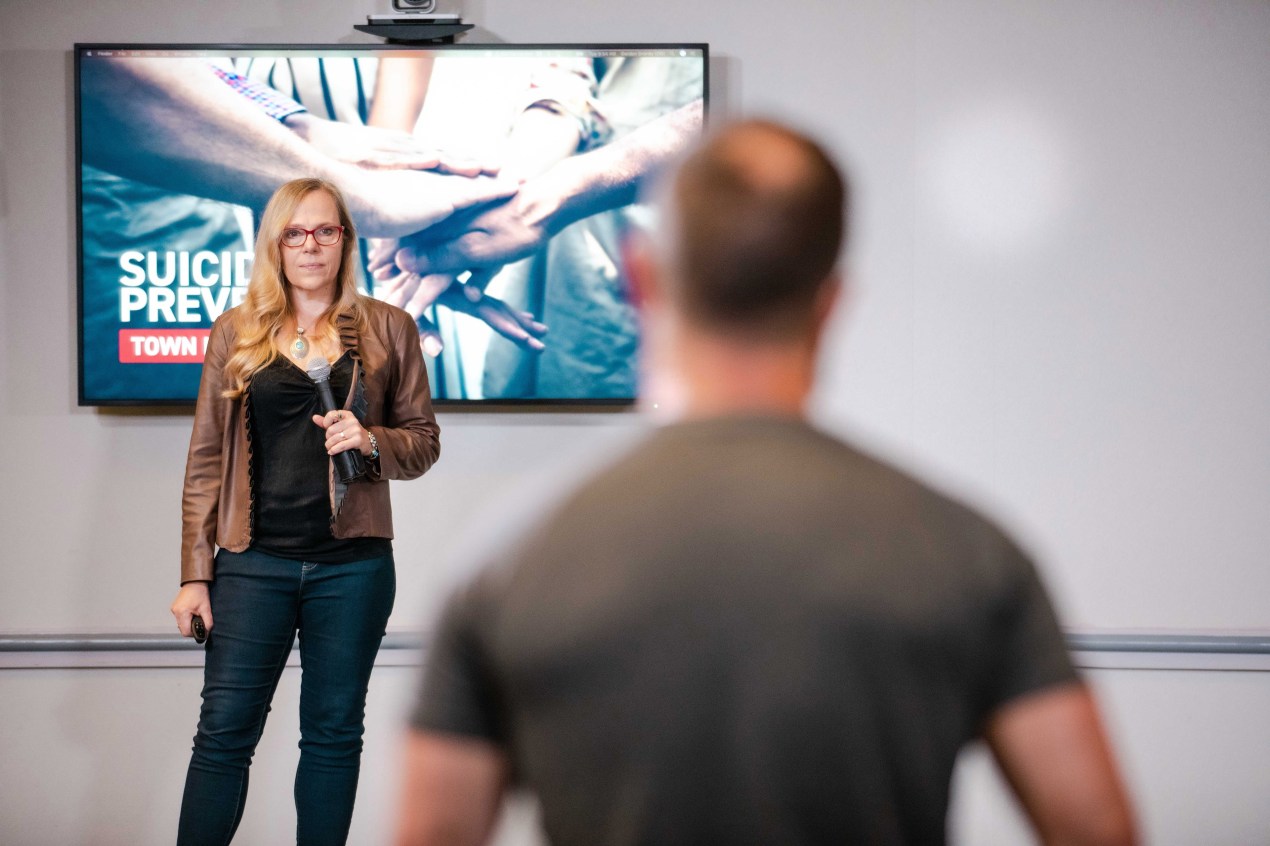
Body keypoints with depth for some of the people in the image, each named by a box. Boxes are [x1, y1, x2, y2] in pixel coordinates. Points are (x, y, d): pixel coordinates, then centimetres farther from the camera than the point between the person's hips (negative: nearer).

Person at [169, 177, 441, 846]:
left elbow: (424, 440, 9)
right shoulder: (235, 332, 7)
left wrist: (371, 441, -13)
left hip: (353, 565, 0)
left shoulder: (387, 328, 6)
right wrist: (195, 574, 1)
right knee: (224, 732, -2)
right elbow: (206, 459, 6)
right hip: (254, 562, 0)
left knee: (333, 732, 8)